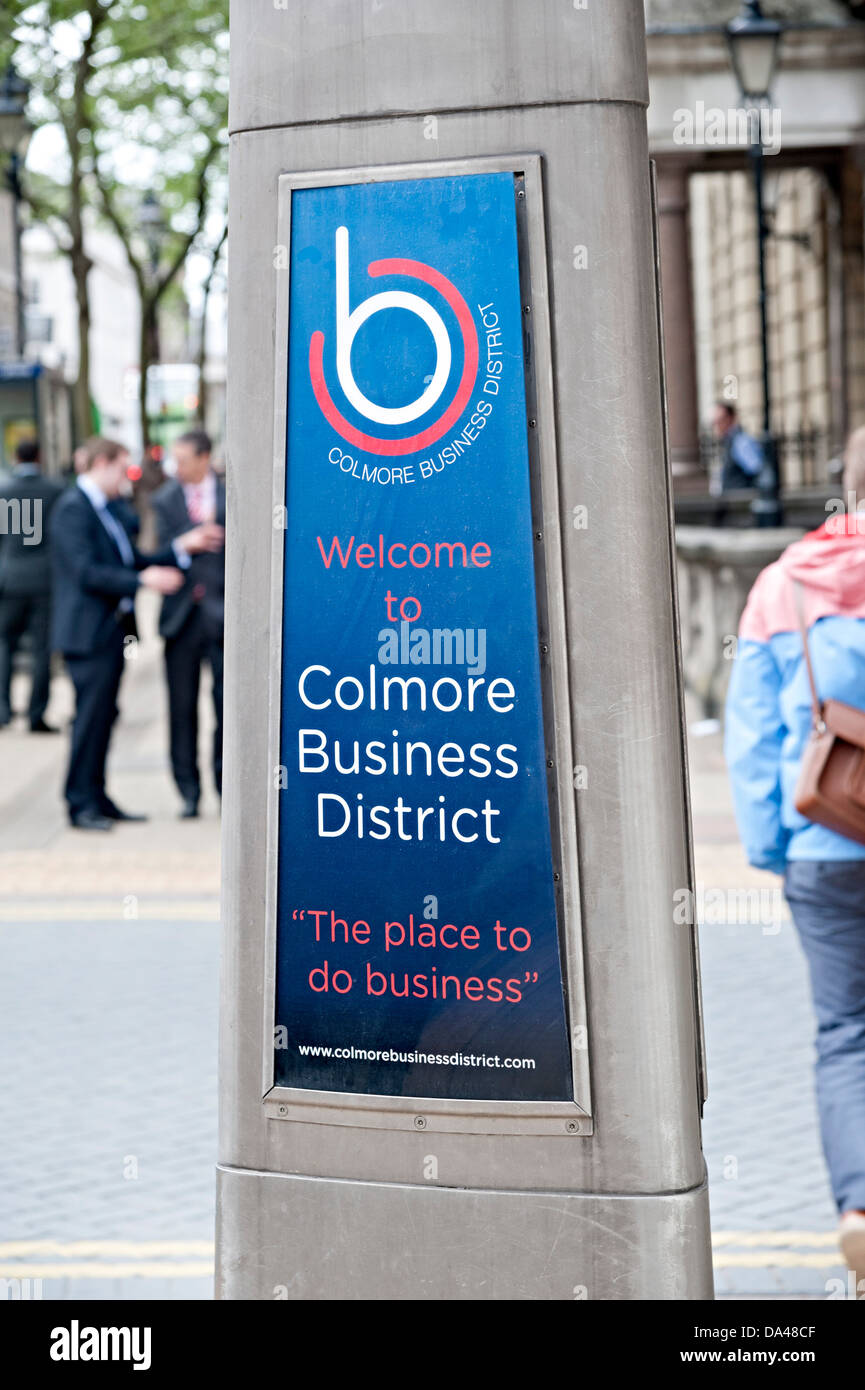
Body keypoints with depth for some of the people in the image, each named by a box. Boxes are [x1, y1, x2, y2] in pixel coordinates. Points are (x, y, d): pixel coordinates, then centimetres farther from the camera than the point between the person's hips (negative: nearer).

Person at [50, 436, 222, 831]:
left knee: (104, 714, 11)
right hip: (88, 632, -9)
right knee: (90, 717, -6)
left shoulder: (105, 509, 18)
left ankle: (97, 798, 17)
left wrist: (182, 548, 9)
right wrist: (142, 580, -24)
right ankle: (81, 803, 0)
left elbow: (133, 562, 19)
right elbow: (86, 571, -21)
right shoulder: (72, 508, -12)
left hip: (112, 631, 9)